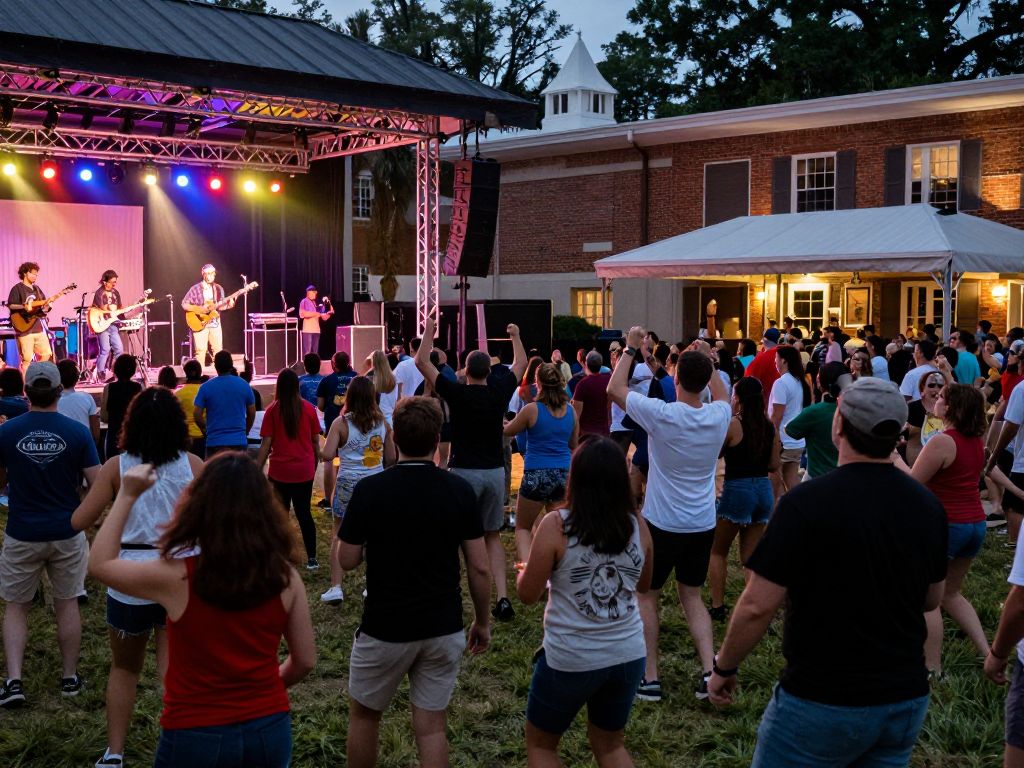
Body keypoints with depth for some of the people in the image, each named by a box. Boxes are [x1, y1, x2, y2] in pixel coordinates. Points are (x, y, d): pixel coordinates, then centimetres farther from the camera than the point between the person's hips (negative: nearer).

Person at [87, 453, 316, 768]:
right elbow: (304, 661, 1)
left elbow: (100, 564, 1)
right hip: (270, 731, 3)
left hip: (196, 738, -2)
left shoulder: (177, 577, -17)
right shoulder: (284, 577, -10)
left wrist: (127, 495, 2)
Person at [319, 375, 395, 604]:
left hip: (348, 484, -2)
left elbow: (327, 454, -18)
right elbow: (391, 458, 4)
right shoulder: (383, 423, 0)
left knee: (339, 536, 9)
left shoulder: (341, 423, -9)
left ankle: (336, 587, 3)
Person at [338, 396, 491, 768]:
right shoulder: (460, 490, -7)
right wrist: (482, 622, 8)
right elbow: (479, 568, -5)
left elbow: (347, 560, -6)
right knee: (431, 726, 11)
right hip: (444, 628, 2)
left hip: (384, 628, -2)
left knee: (364, 715, 20)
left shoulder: (369, 490, -14)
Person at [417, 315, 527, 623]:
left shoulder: (457, 393, -9)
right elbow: (520, 364, 20)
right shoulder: (500, 392, 0)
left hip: (464, 471, -3)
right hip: (495, 471, 4)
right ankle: (502, 599, 3)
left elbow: (421, 361, -3)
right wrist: (516, 336, 34)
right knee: (492, 536, 13)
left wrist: (429, 330, 8)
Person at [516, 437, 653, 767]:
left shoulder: (556, 525, -16)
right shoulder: (638, 525, -4)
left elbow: (527, 594, -9)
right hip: (628, 655, 4)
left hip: (570, 659, -4)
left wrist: (527, 569, 11)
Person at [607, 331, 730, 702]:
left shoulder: (661, 415, -20)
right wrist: (709, 360, 20)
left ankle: (650, 677, 12)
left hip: (661, 524, -4)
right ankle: (710, 670, 7)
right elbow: (723, 395, 20)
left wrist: (630, 349, 2)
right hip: (703, 525, 4)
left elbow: (614, 389, -6)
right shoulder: (719, 416, -7)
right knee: (692, 595, 19)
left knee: (646, 596, 12)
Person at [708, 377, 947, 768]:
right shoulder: (928, 505, -2)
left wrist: (724, 667, -3)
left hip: (824, 702, -5)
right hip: (908, 698, 6)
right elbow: (931, 600, 12)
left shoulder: (808, 502, -20)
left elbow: (757, 607, -18)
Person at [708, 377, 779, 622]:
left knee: (717, 551, 12)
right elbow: (774, 465, 7)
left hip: (737, 490, -5)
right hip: (764, 490, 5)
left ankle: (717, 606, 9)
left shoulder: (732, 425, -13)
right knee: (750, 555, 14)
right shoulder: (770, 427, 2)